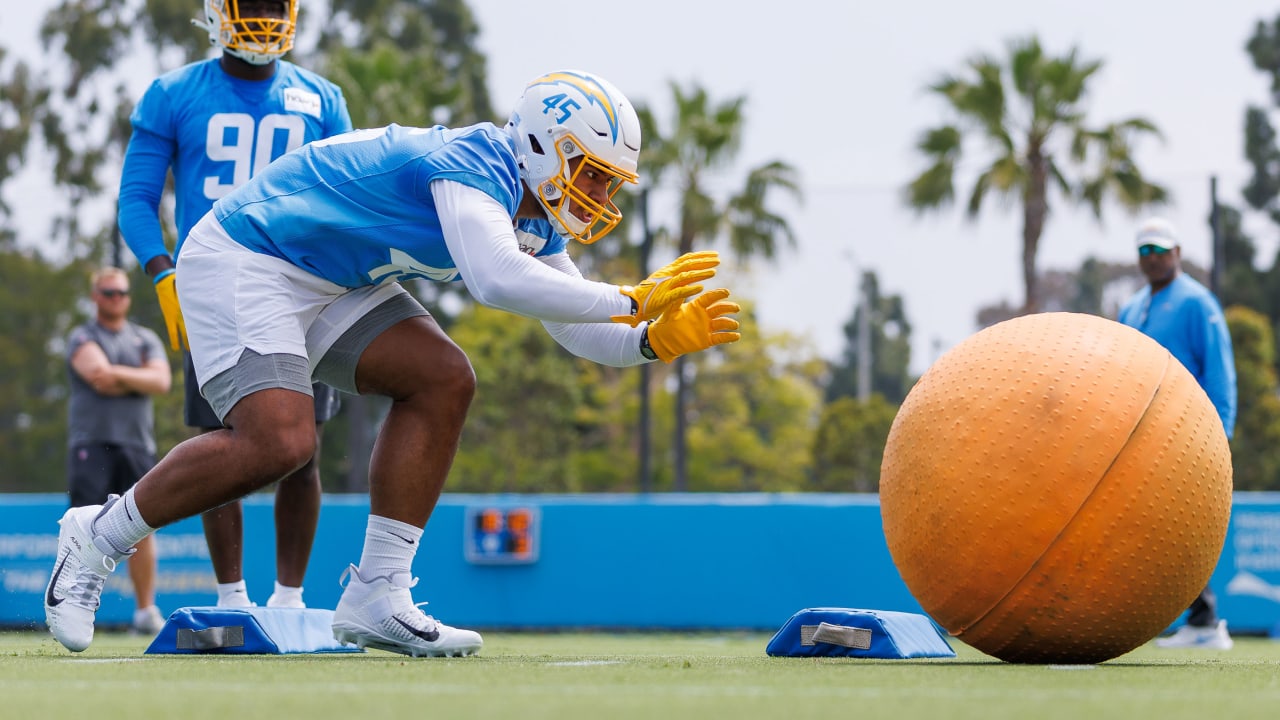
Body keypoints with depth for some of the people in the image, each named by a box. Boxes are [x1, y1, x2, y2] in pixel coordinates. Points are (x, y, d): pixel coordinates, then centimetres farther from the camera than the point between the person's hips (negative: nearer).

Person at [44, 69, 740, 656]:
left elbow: (576, 329, 11)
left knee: (442, 381, -4)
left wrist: (652, 340, -9)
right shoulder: (475, 166, -26)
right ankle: (98, 536, -4)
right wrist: (630, 302, -36)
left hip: (329, 285, 10)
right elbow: (498, 281, -43)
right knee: (277, 440, -23)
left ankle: (375, 598, -2)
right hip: (240, 260, -10)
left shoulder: (534, 220, 4)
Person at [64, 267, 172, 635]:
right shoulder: (82, 338, 3)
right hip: (92, 442, -4)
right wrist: (140, 380, -3)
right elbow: (99, 378, -15)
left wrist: (119, 374, -12)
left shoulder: (146, 339, 15)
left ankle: (146, 609, 9)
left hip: (137, 443, 4)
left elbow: (161, 381, -3)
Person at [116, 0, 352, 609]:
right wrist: (164, 274, -12)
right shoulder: (174, 97, 4)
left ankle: (289, 598, 10)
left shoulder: (321, 102, 11)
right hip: (216, 300, -2)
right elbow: (136, 199, 3)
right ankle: (231, 599, 6)